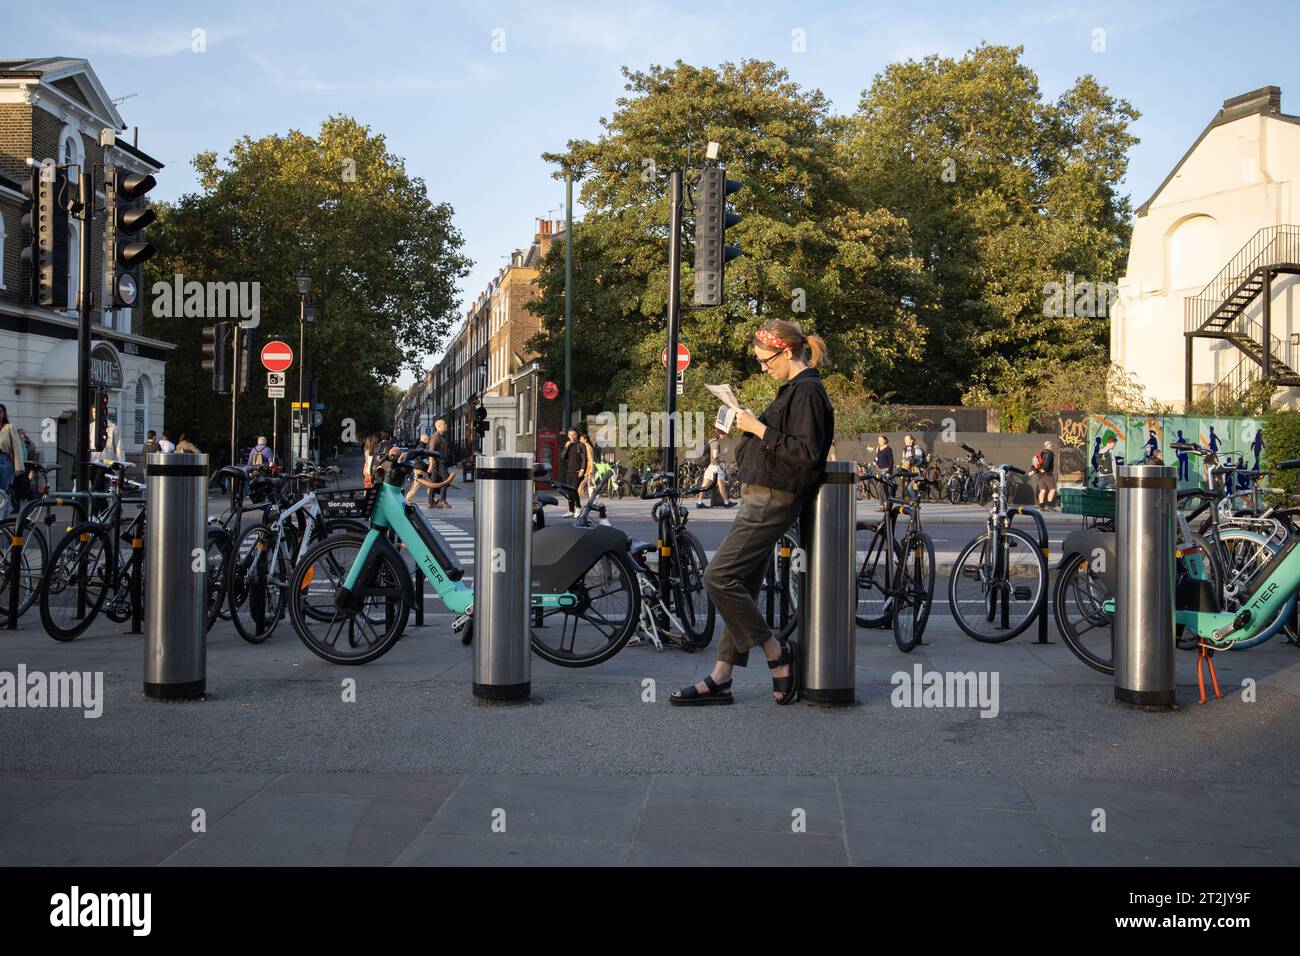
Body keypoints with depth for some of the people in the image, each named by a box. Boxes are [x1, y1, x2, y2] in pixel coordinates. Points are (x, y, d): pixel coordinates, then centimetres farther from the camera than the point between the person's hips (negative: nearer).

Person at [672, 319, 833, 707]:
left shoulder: (807, 391, -13)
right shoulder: (794, 389, 18)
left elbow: (806, 451, -22)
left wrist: (758, 428, -17)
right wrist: (751, 425, 10)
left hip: (771, 501, -11)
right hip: (761, 498, 11)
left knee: (719, 578, -13)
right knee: (741, 585, 9)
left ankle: (777, 654, -1)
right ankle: (721, 679, 12)